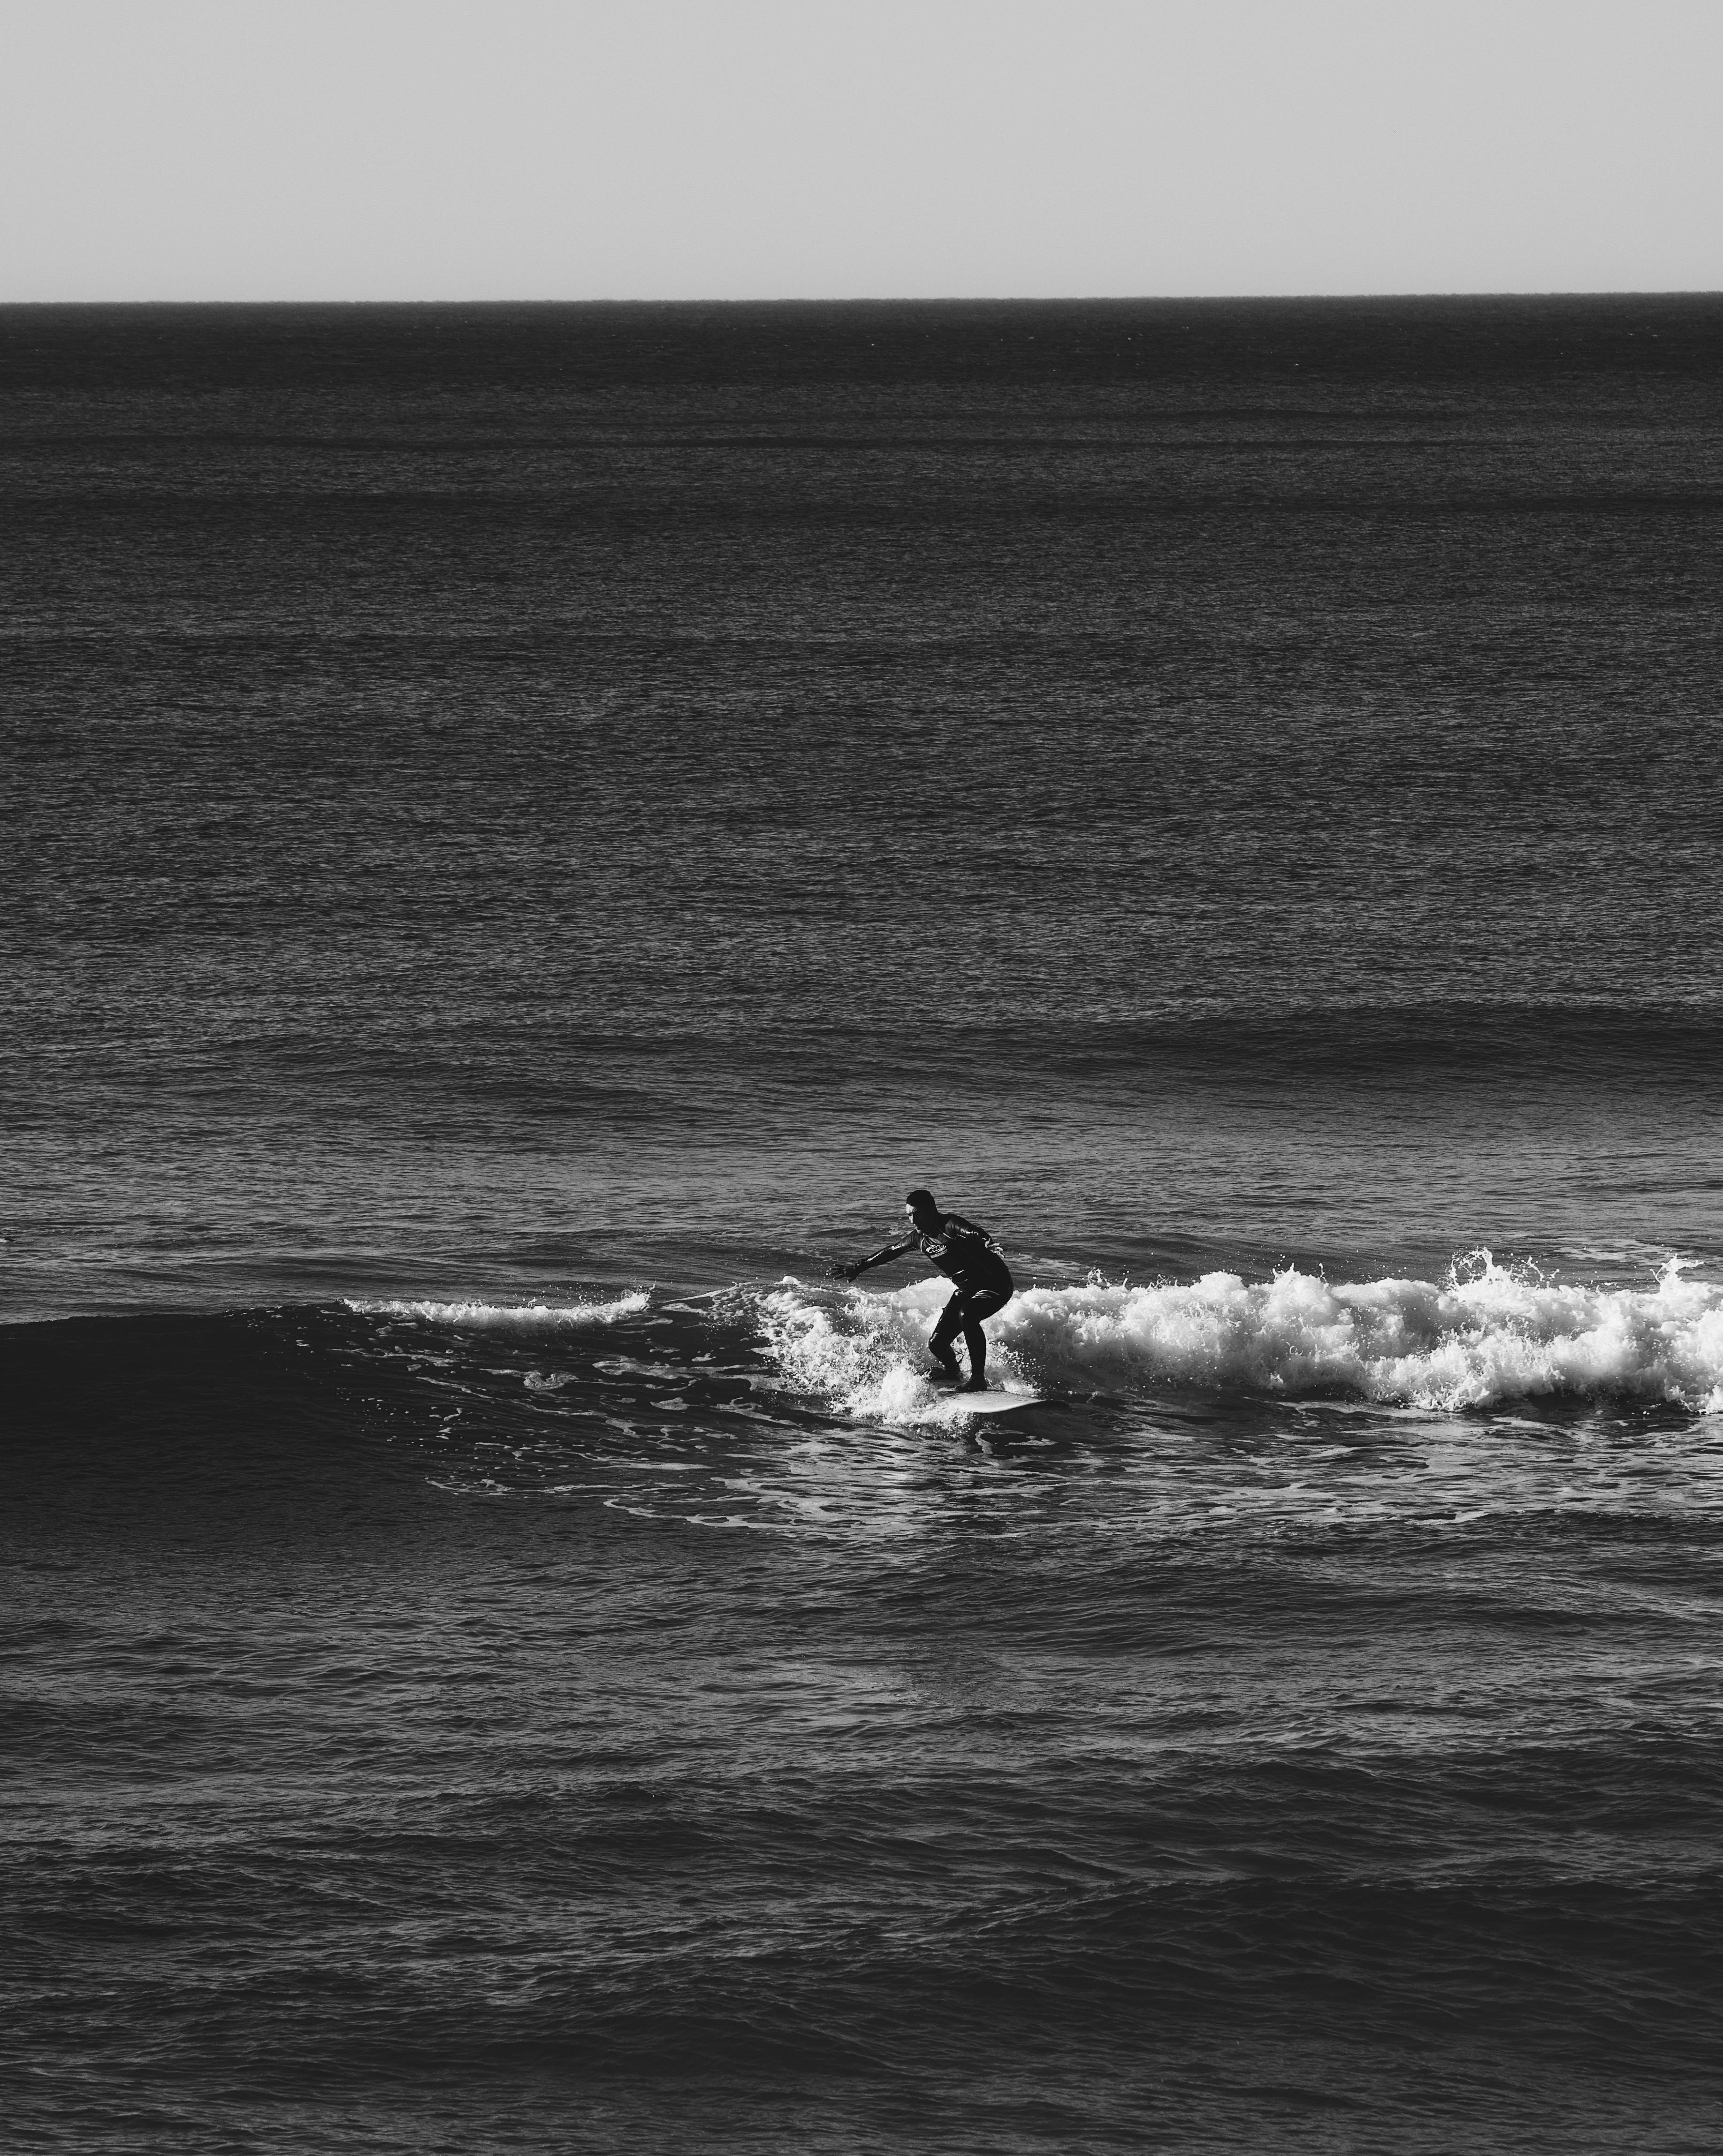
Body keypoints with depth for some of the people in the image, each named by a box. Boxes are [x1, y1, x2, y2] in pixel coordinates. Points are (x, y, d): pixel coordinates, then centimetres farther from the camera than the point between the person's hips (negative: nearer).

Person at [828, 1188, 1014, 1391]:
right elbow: (889, 1252, 16)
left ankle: (979, 1380, -28)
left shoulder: (950, 1225, -22)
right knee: (937, 1345, 0)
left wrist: (989, 1245, -65)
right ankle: (951, 1371, 36)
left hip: (995, 1284, -8)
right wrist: (856, 1269, 21)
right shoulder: (918, 1238, 1)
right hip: (966, 1289, 8)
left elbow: (974, 1233, -42)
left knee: (966, 1315, -37)